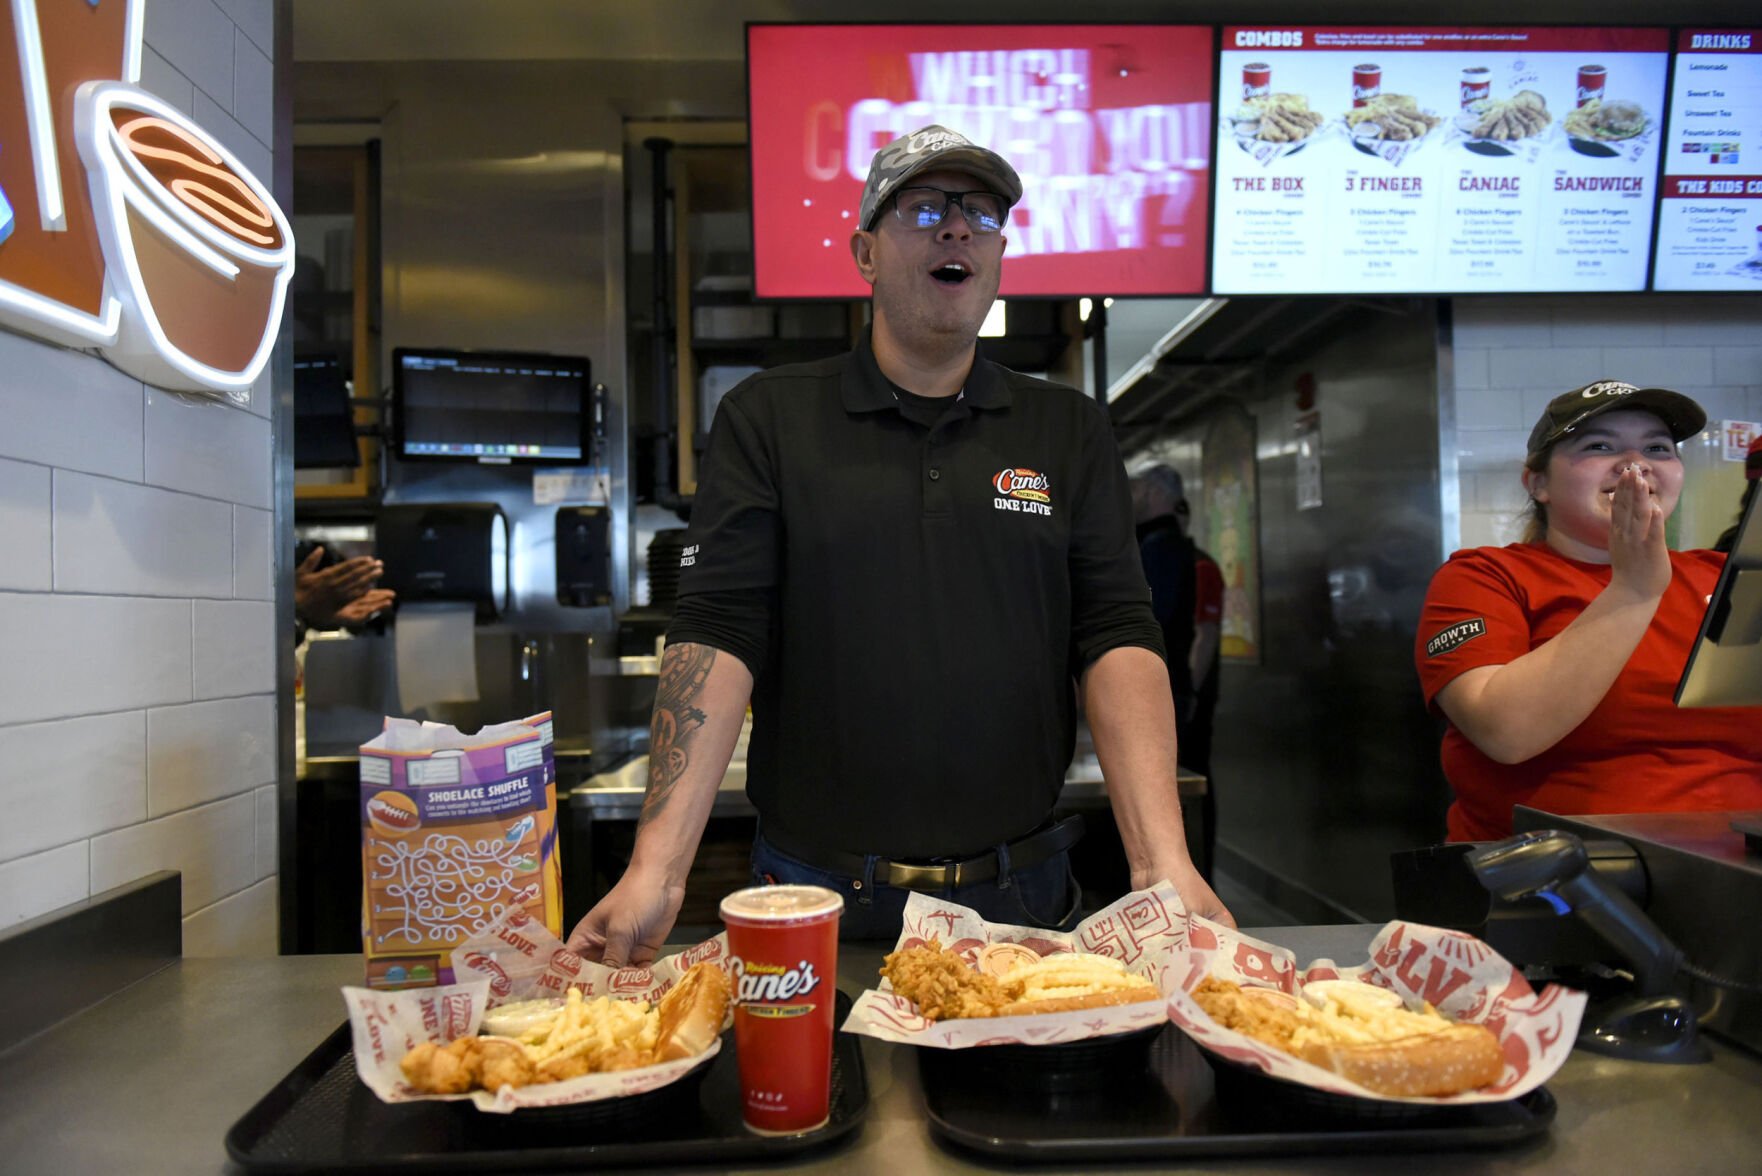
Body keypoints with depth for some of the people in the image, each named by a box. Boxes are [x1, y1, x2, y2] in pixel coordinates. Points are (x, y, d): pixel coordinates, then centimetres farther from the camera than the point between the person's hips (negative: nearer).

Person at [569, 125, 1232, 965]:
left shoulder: (1070, 433, 6)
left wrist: (1164, 863, -15)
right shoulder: (767, 420, 0)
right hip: (816, 899, -1)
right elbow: (716, 637, -9)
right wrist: (656, 872, -20)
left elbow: (1117, 640, -3)